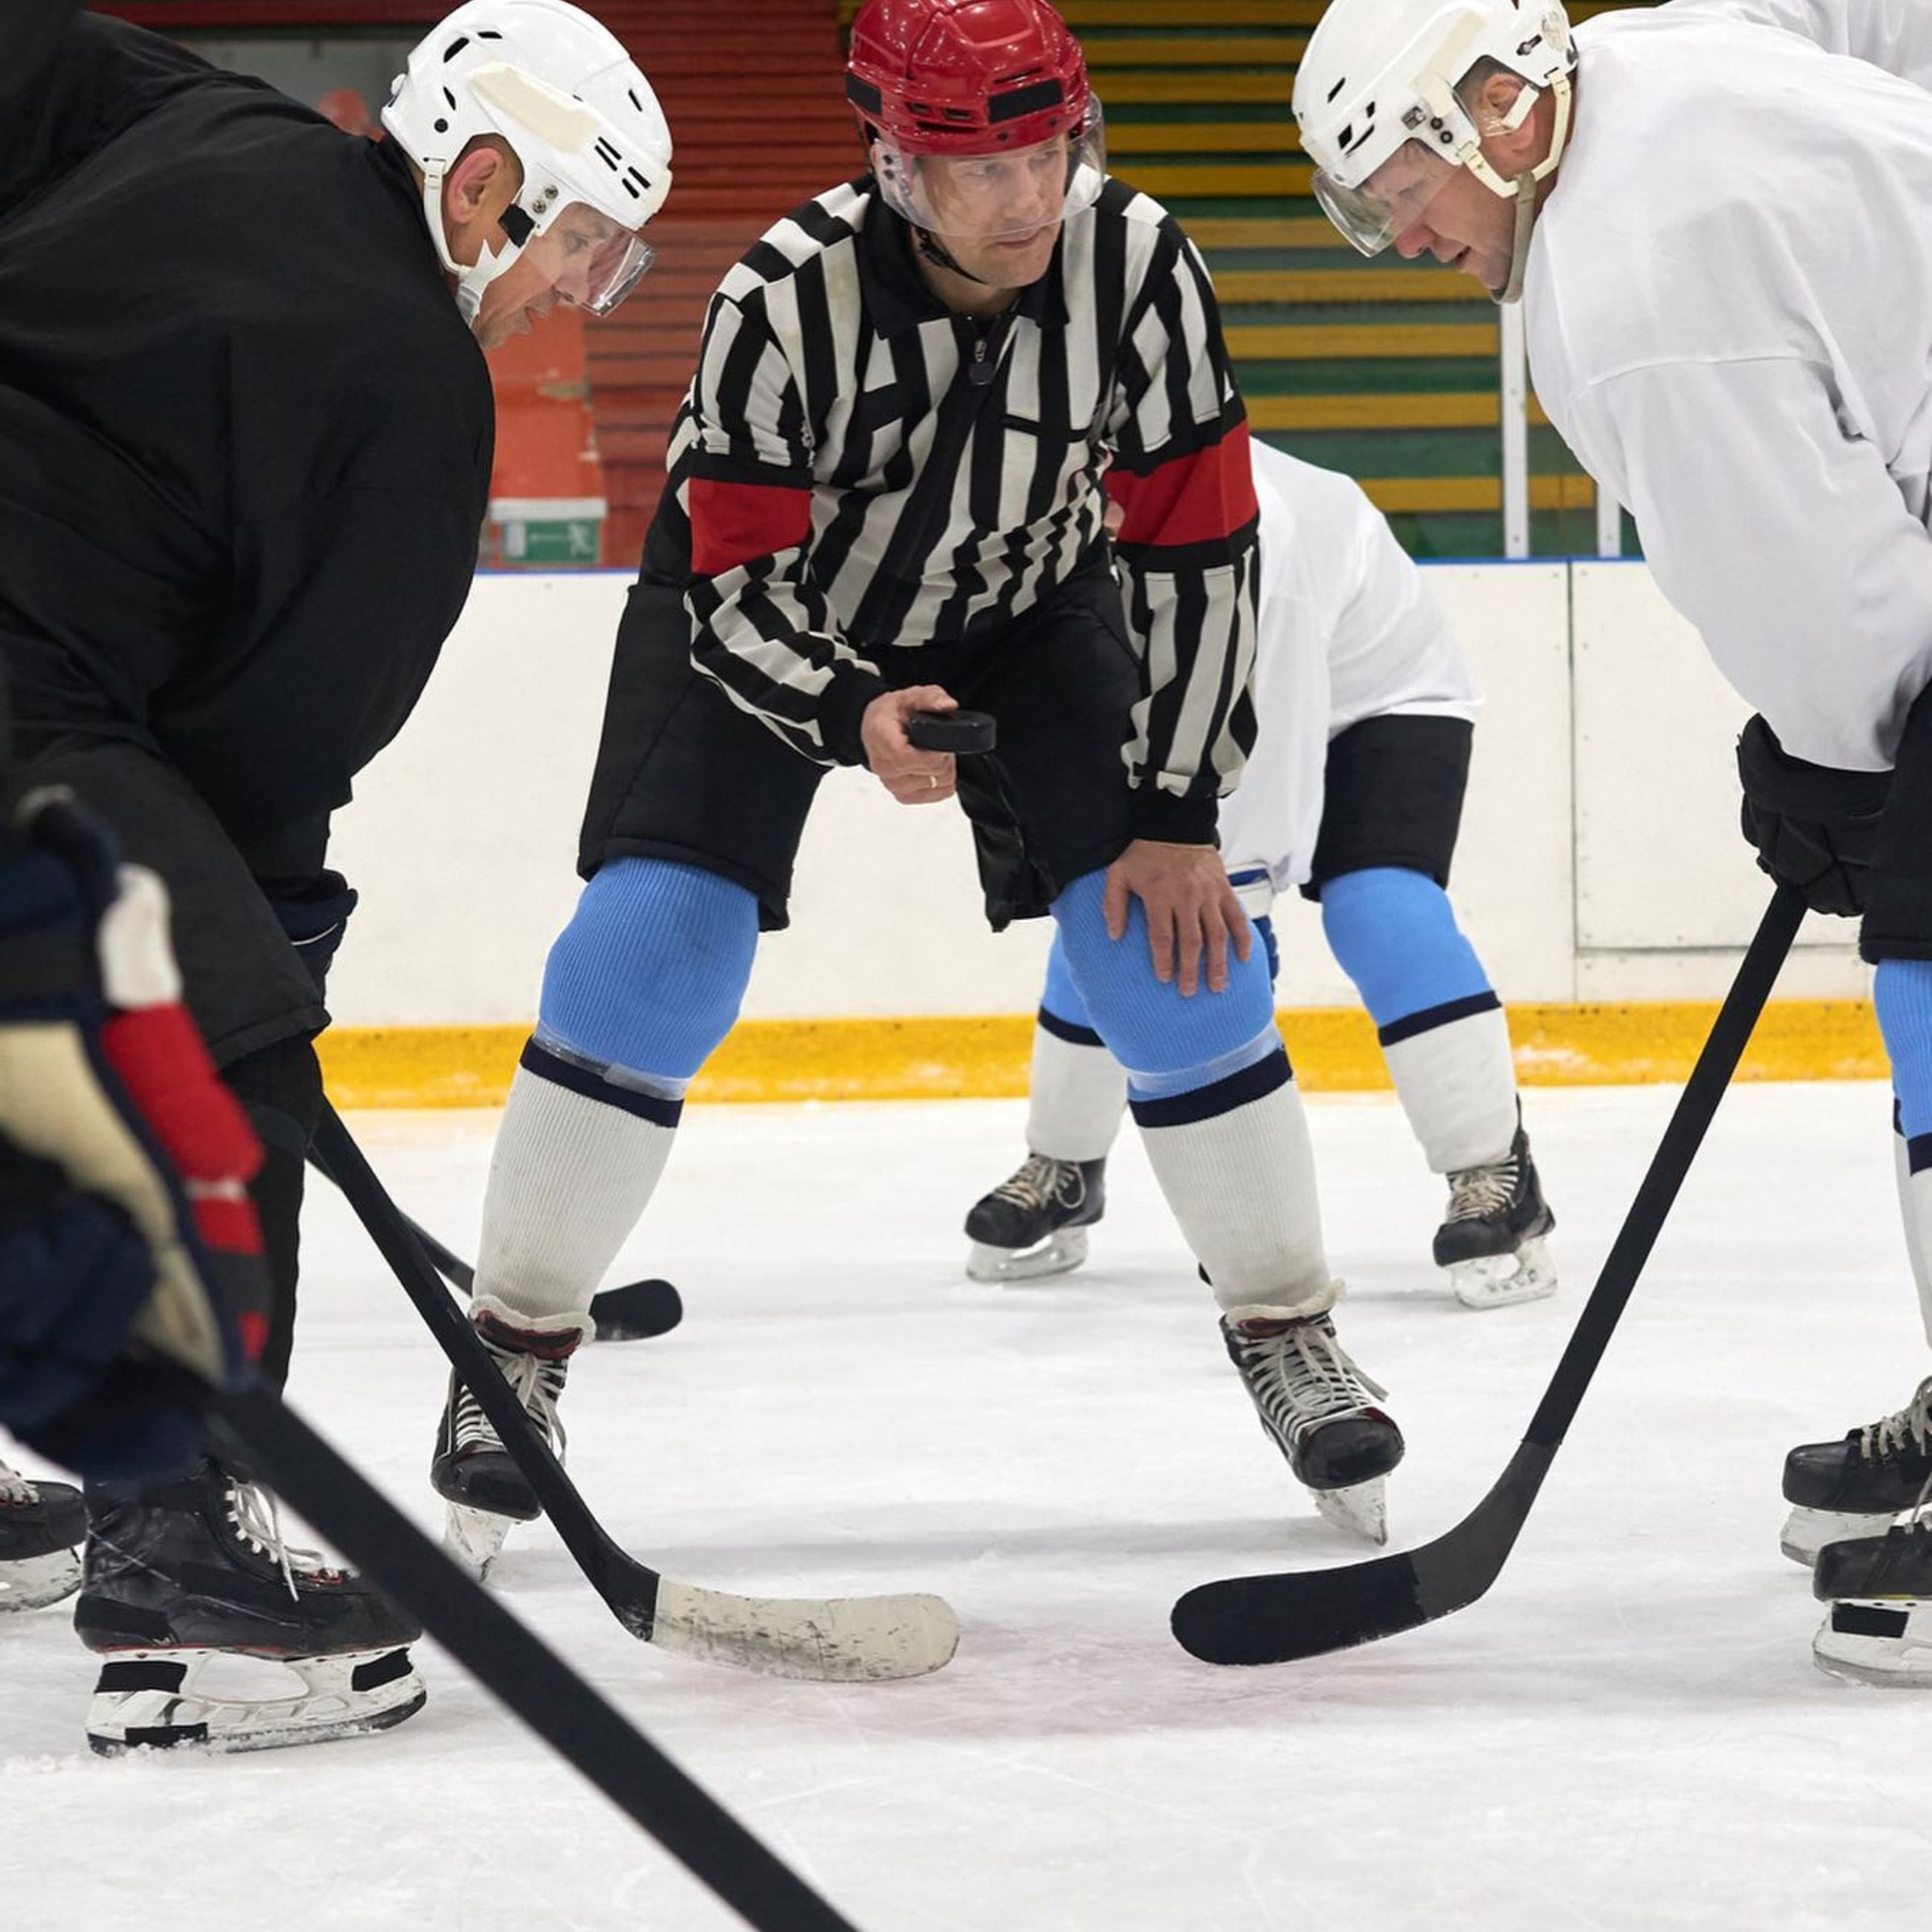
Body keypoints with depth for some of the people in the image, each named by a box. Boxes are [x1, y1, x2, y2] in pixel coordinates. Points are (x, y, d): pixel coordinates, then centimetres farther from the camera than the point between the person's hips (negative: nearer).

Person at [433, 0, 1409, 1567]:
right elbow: (736, 586, -27)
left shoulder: (1137, 265, -28)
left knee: (1173, 945, -11)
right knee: (651, 955, -16)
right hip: (770, 608, -2)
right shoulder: (792, 297, -34)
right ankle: (519, 1349, 0)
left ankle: (1286, 1331, 6)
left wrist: (1177, 813, -17)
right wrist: (852, 713, -47)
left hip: (1021, 609, 2)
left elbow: (1198, 544, -18)